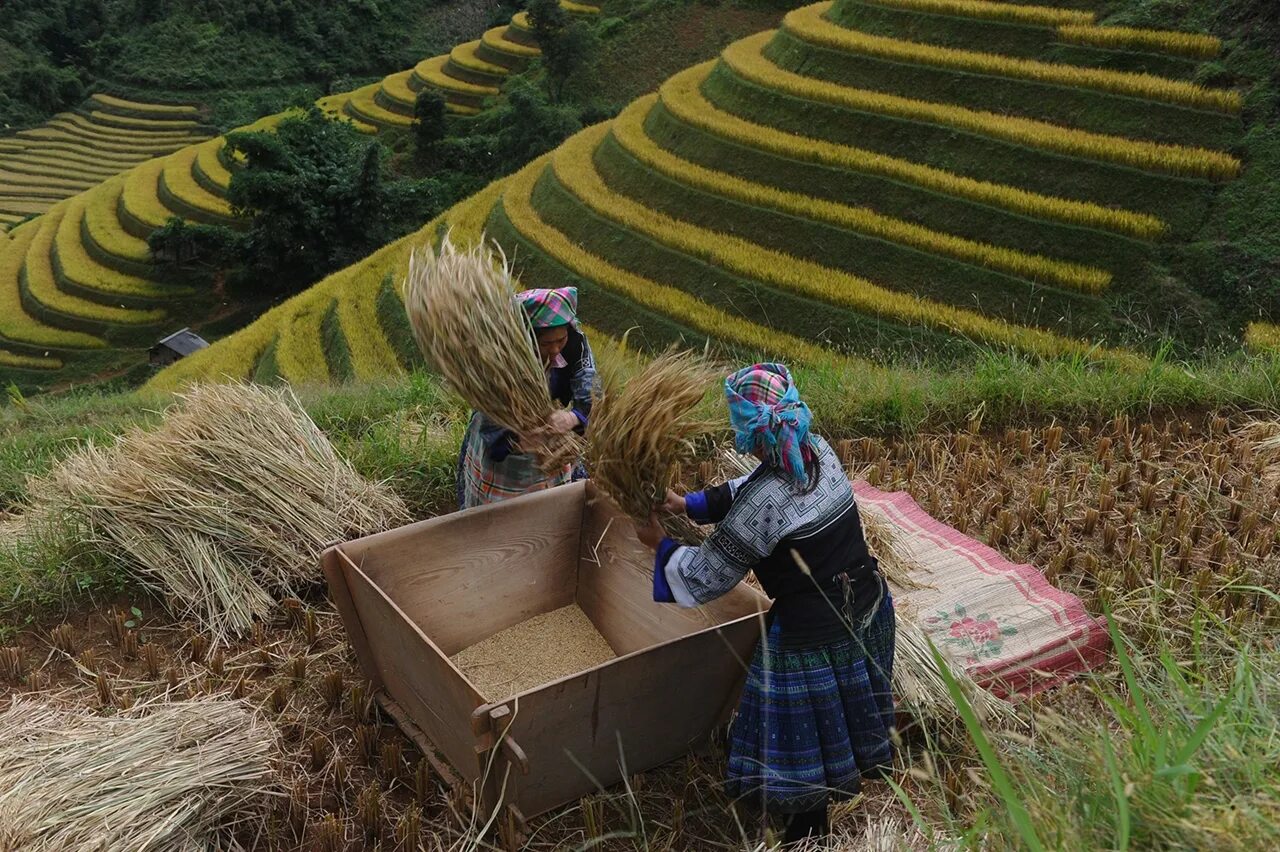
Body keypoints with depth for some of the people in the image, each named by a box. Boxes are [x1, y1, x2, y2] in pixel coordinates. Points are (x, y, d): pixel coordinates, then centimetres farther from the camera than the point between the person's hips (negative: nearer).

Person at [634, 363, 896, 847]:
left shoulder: (763, 505, -29)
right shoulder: (819, 451, -7)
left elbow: (703, 579, -17)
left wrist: (658, 544, 0)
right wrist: (687, 504, 7)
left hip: (815, 639, -7)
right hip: (870, 610, 8)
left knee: (800, 747, 15)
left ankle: (807, 834, 36)